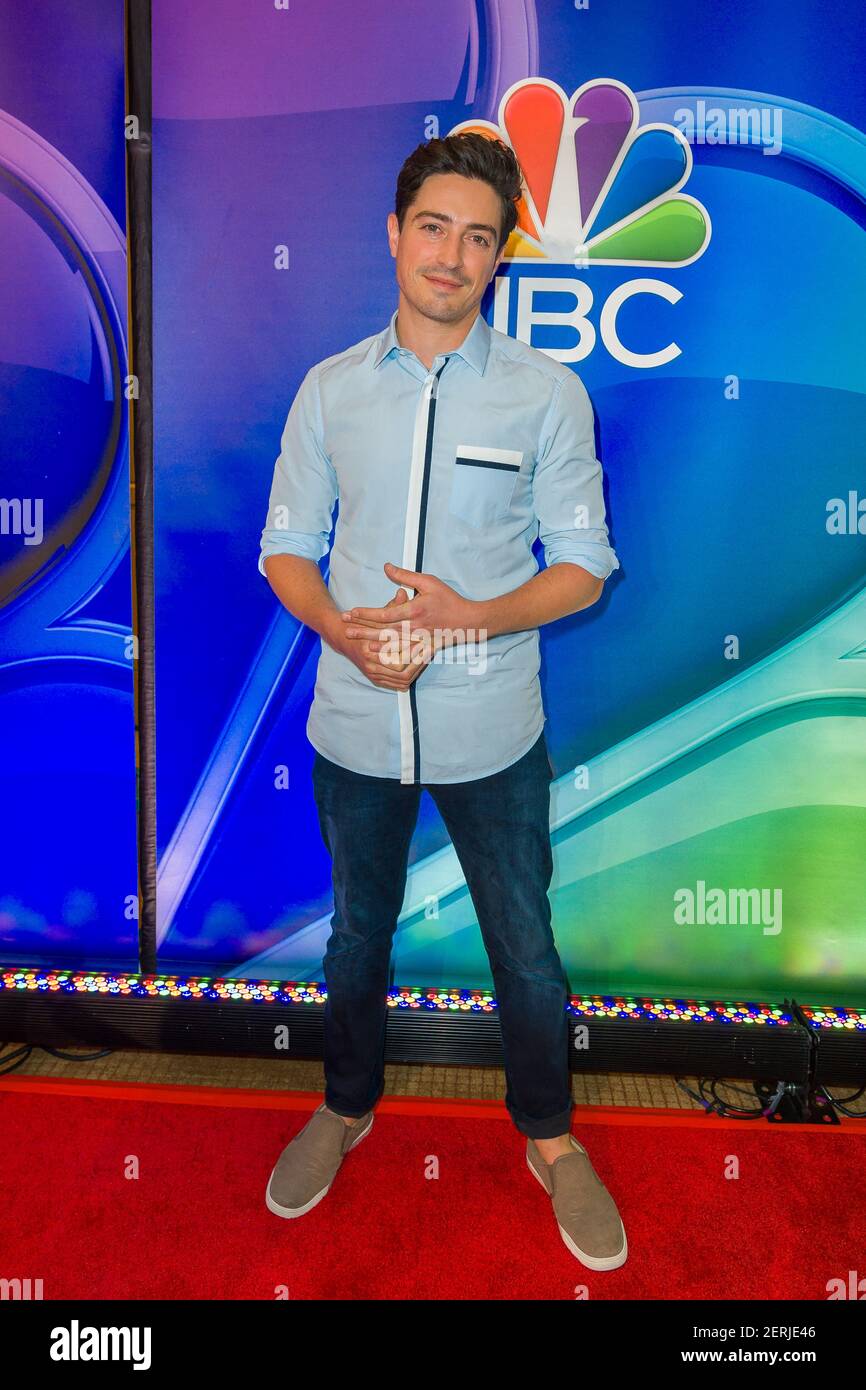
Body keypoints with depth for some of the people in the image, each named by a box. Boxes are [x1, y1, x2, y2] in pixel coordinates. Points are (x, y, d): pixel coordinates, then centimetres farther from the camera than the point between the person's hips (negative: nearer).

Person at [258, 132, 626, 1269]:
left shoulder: (549, 392, -3)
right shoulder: (330, 390, 3)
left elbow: (583, 568, -4)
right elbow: (286, 547, 4)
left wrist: (469, 617, -22)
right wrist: (343, 627, -16)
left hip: (492, 732, -1)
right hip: (355, 727, 2)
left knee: (526, 948, 12)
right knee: (358, 931, 20)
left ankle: (551, 1140, 39)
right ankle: (347, 1107, 47)